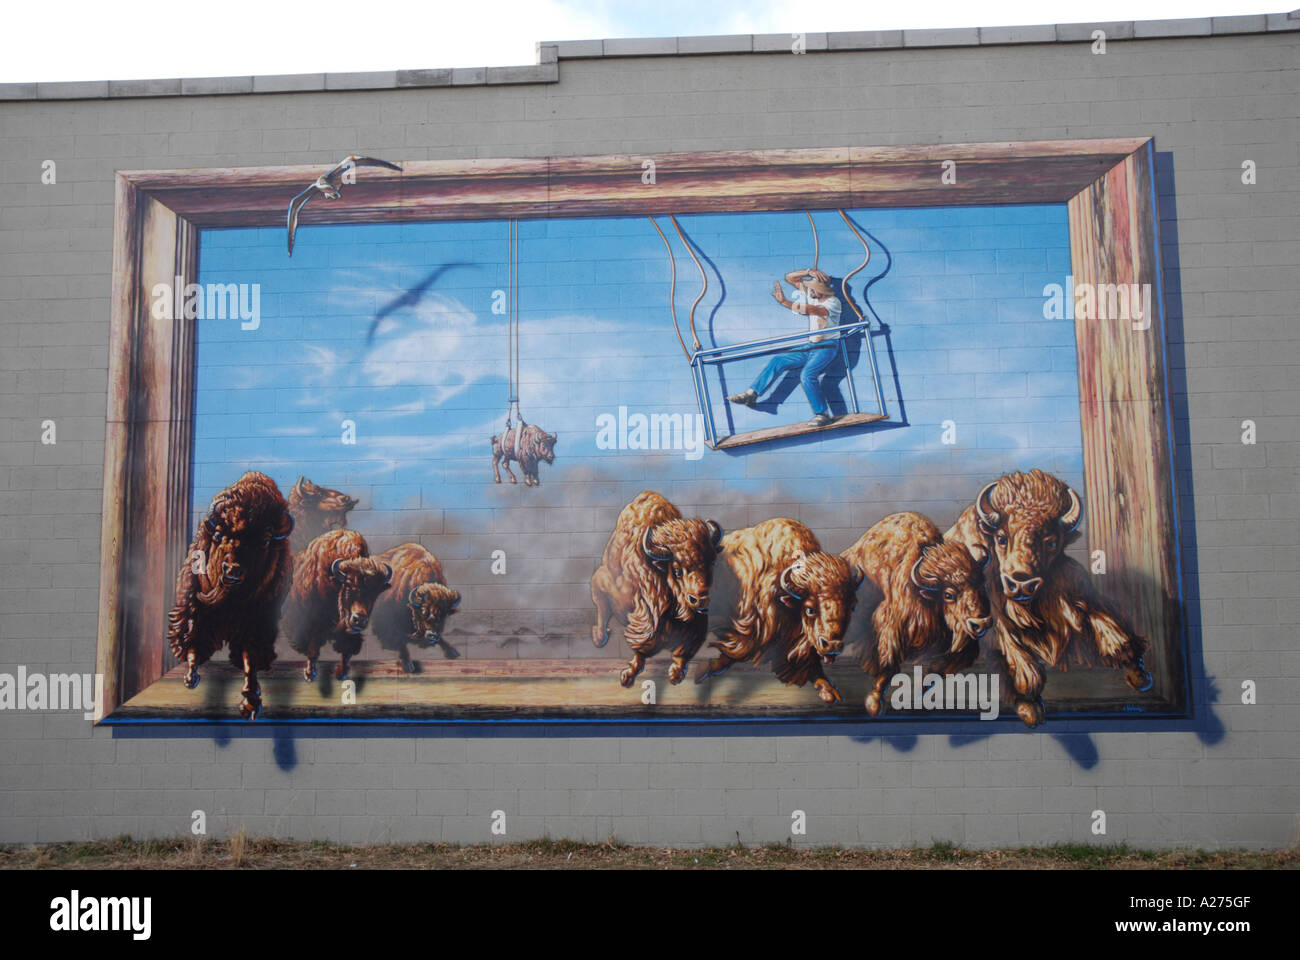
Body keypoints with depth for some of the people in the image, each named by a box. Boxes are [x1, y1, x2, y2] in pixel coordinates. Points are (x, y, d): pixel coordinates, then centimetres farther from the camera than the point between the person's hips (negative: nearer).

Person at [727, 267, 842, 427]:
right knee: (778, 361, -2)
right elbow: (789, 277, 6)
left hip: (826, 348, -8)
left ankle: (822, 414, -18)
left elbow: (809, 310, -33)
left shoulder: (833, 302, -16)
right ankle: (751, 394, -4)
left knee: (807, 375, -28)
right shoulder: (810, 294, 6)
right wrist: (809, 272, -9)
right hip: (811, 346, 8)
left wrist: (784, 302, -36)